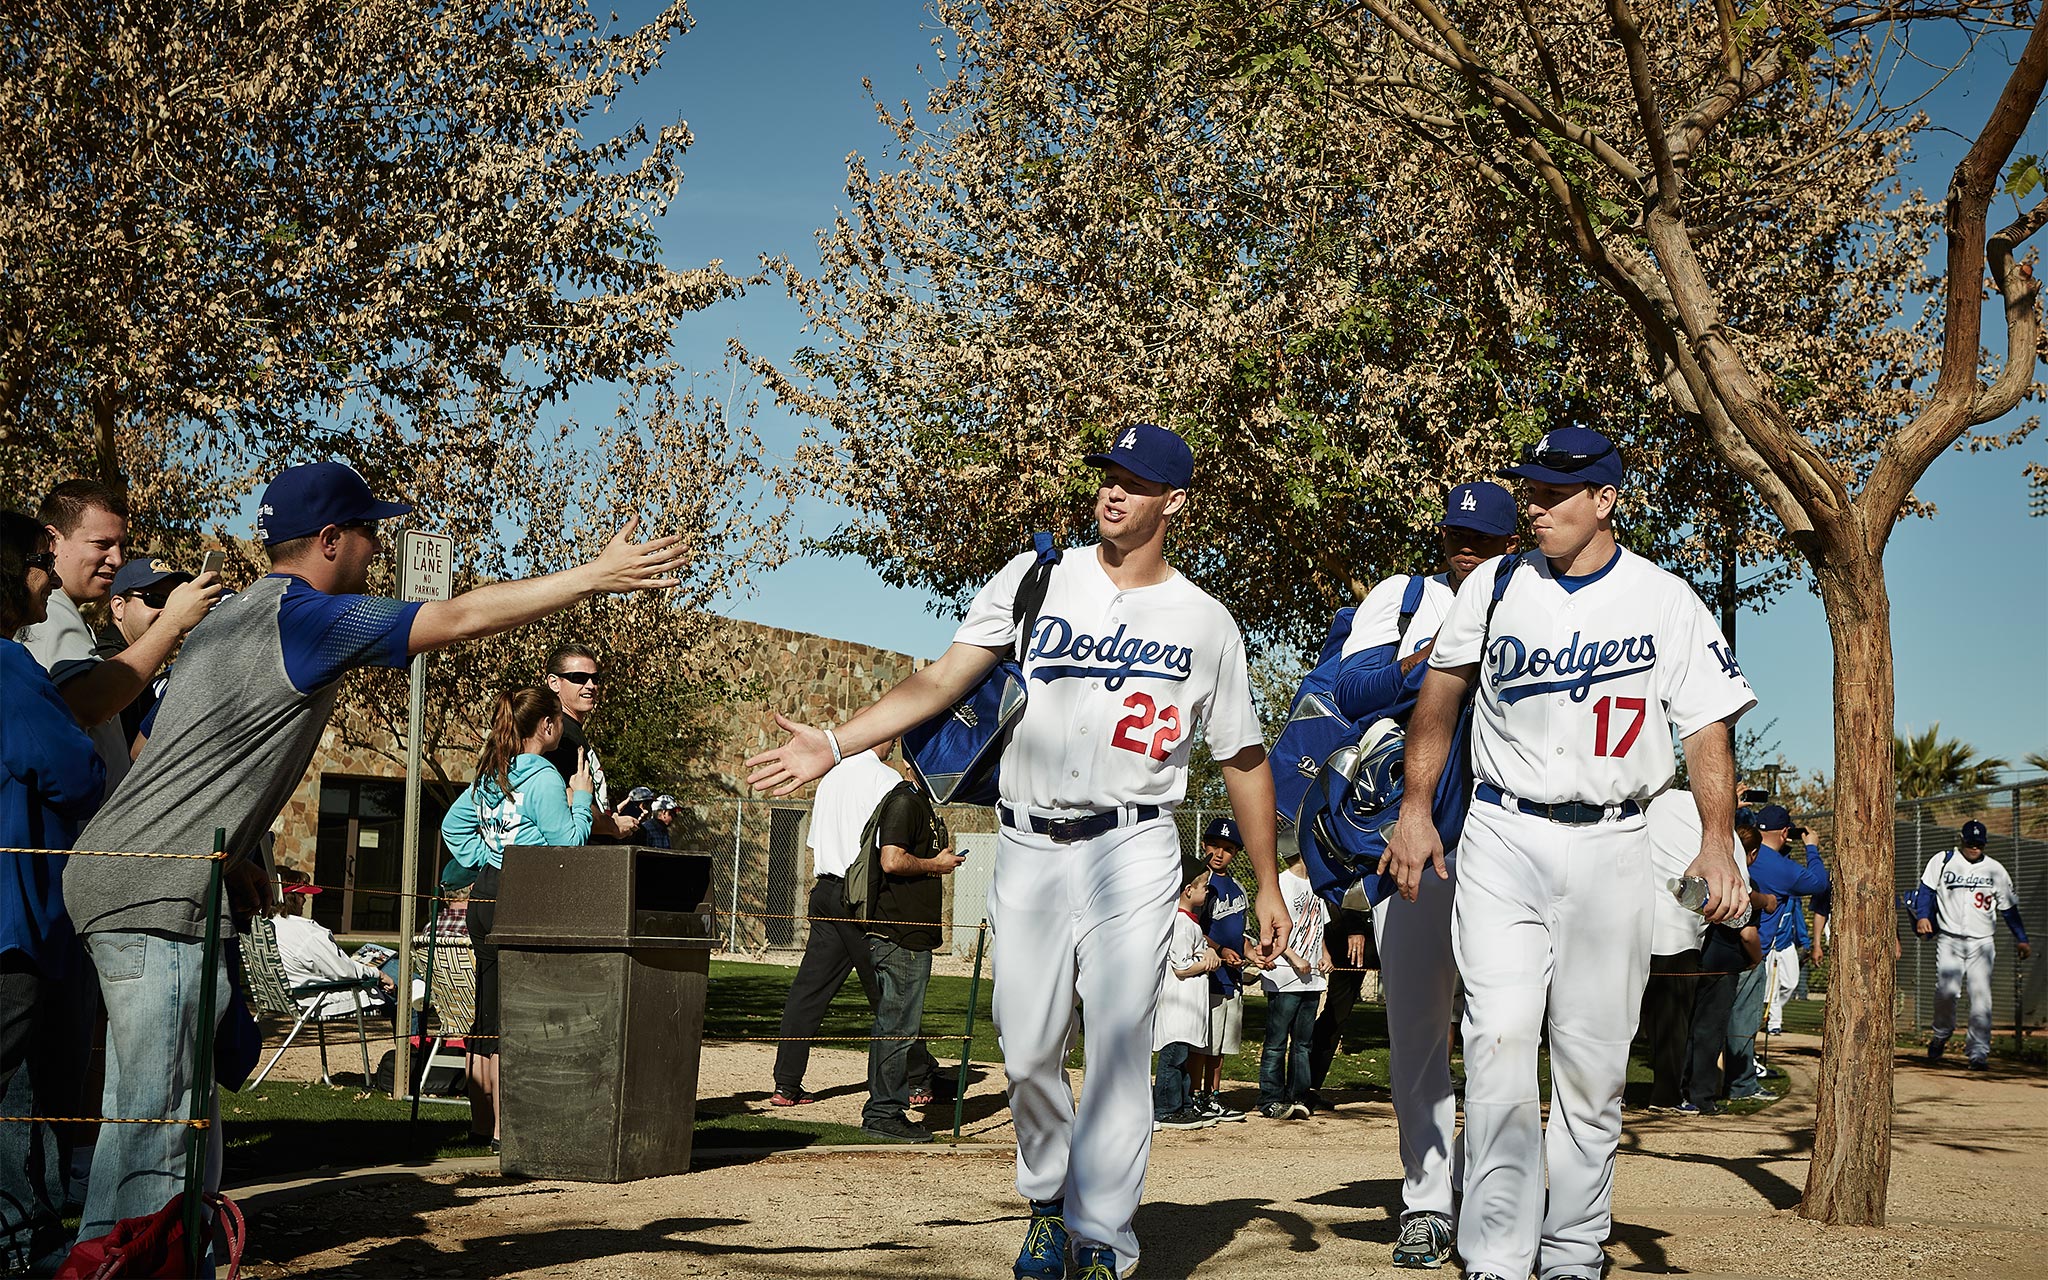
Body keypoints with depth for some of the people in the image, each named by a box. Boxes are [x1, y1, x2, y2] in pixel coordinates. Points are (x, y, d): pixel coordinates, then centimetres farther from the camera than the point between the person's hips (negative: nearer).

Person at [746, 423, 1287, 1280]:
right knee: (1028, 1050, 4)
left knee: (1119, 1045, -10)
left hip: (1130, 848, -1)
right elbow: (943, 680, 0)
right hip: (1028, 847, 2)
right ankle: (1047, 1202, 26)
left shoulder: (1205, 622, 6)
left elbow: (1243, 759, 13)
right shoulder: (1036, 579, 6)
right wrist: (835, 743, -11)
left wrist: (1268, 885, 10)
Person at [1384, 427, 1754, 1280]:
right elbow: (1442, 691, 15)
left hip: (1608, 848, 0)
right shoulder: (1495, 585, 7)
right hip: (1502, 835, 0)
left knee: (1593, 1057, 1)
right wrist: (1415, 810, 7)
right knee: (1501, 1037, -12)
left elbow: (1708, 727, -1)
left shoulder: (1665, 601, 2)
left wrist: (1716, 842, -14)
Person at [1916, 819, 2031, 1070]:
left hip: (1982, 943, 1)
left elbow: (2008, 907, 15)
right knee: (1946, 989, -17)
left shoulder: (1996, 869, 10)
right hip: (1949, 939, -1)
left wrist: (2021, 938, 11)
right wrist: (1922, 916, -15)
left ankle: (1979, 1052, -4)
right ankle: (1941, 1035, 9)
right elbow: (1926, 890, 2)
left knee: (1981, 995, -8)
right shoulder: (1942, 861, 5)